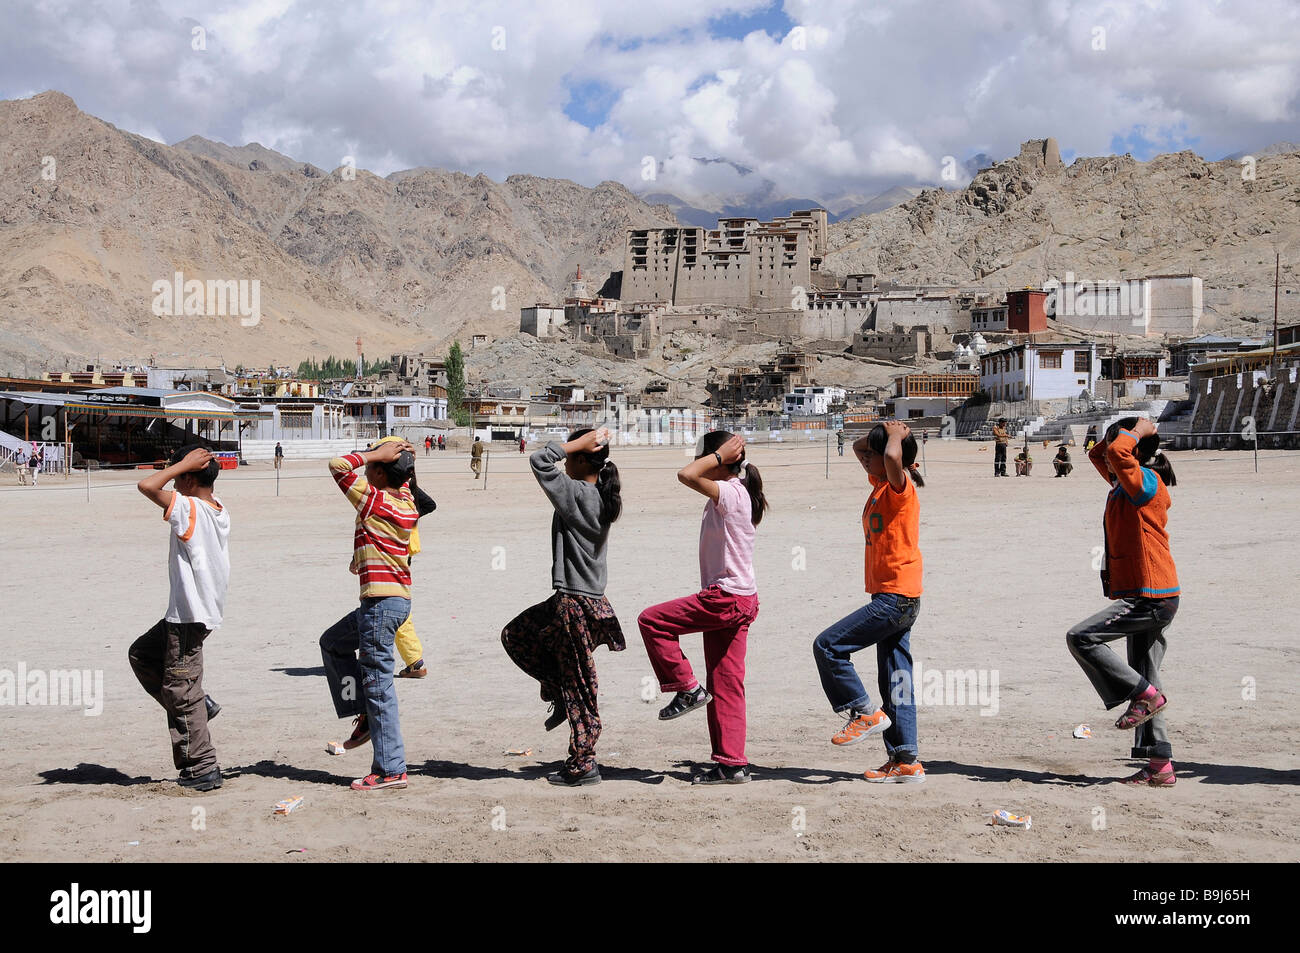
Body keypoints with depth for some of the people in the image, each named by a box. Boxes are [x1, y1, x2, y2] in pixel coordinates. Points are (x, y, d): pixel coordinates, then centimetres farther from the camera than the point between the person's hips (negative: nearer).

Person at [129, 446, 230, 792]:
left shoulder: (189, 509, -20)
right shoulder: (219, 509, 7)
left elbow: (146, 485, -29)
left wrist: (184, 463, -19)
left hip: (190, 616, -9)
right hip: (193, 611, 9)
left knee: (181, 691, -2)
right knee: (141, 655, 24)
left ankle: (203, 769, 3)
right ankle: (198, 706, 20)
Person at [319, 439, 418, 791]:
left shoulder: (375, 501, -16)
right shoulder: (405, 500, 7)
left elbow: (338, 466, -16)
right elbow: (403, 479, 30)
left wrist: (377, 454, -11)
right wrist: (399, 456, 11)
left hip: (381, 602, -9)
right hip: (396, 599, 9)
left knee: (378, 685, -4)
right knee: (333, 642, 27)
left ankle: (391, 769, 0)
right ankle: (367, 716, 23)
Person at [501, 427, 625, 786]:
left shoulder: (578, 494, -19)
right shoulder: (601, 497, 5)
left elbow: (540, 460, -21)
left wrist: (578, 443, -15)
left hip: (576, 604, -9)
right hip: (587, 597, 9)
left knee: (579, 689, 0)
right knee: (516, 635, 22)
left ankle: (584, 766, 7)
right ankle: (558, 690, 21)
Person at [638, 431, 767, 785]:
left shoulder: (731, 493, -14)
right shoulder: (731, 494, 15)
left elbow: (686, 474, -25)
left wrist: (719, 453, -16)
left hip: (727, 598, -10)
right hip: (737, 600, 10)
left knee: (651, 620, -3)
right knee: (724, 685, 9)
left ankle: (687, 688, 4)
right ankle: (732, 763, 10)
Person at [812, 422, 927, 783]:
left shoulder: (901, 487, -11)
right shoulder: (880, 483, 14)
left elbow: (894, 457, -34)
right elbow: (857, 446, 28)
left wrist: (895, 435, -14)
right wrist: (881, 433, 11)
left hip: (896, 597, -10)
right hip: (894, 599, 10)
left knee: (828, 646, -9)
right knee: (895, 682, 8)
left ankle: (865, 713, 0)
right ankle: (905, 761, 10)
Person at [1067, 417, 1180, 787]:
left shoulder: (1146, 481, -12)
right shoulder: (1126, 483, 14)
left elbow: (1119, 451, -30)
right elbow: (1098, 454, 28)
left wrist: (1136, 431, -11)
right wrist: (1132, 431, 15)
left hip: (1151, 599, -10)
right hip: (1149, 599, 10)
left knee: (1080, 637, -14)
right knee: (1145, 682, 10)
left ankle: (1144, 695, -7)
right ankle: (1160, 766, 11)